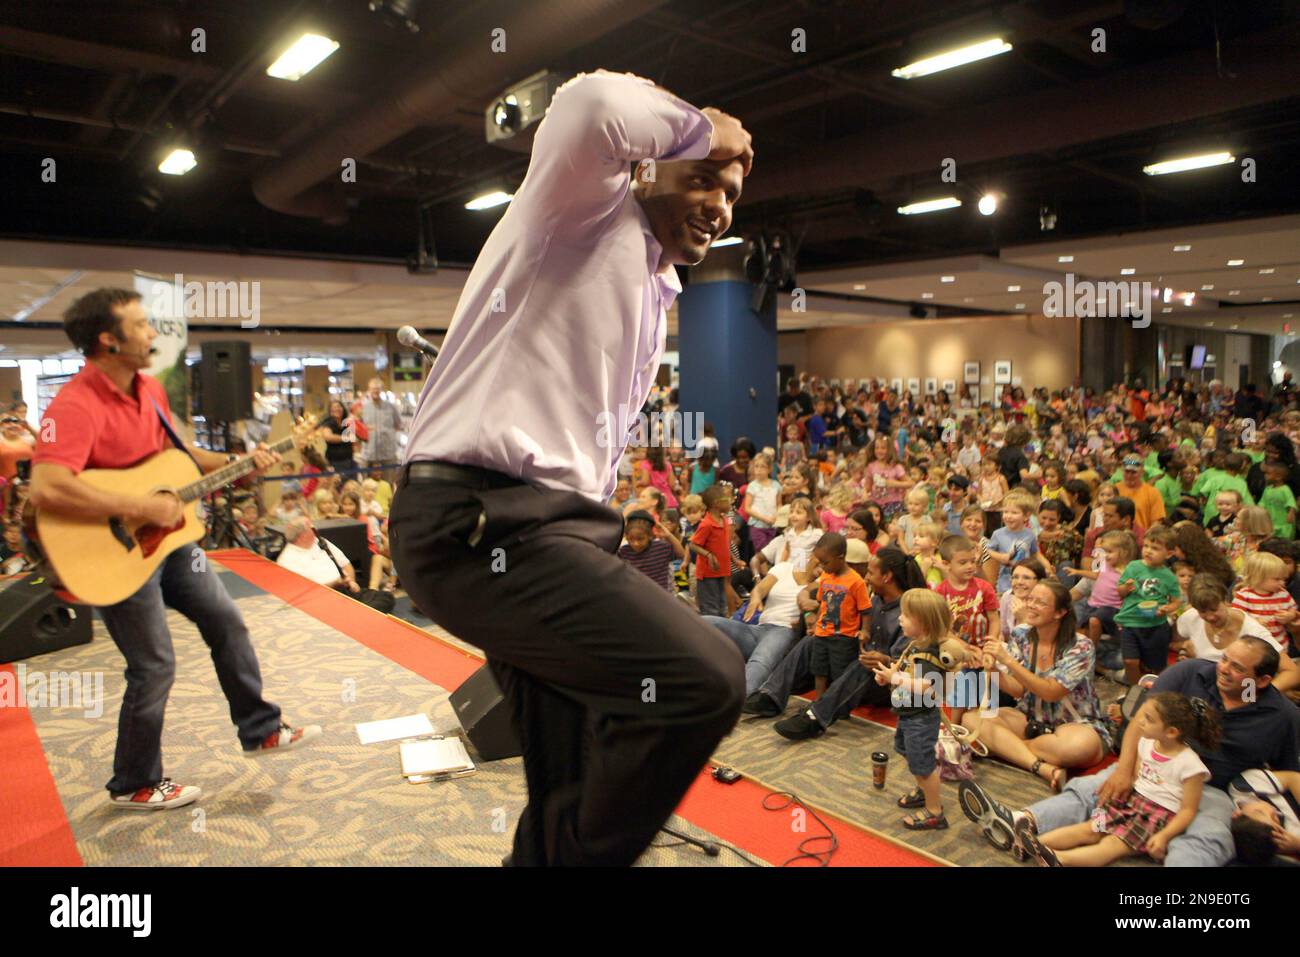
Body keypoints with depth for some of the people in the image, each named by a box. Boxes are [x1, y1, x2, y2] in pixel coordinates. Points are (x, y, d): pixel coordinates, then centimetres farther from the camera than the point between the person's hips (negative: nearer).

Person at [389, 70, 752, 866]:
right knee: (704, 677, -23)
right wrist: (700, 128, -6)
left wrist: (597, 554, 24)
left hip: (545, 527, 10)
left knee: (574, 801, 11)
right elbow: (593, 110, -25)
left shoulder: (655, 303, 25)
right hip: (477, 524, -9)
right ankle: (587, 855, 2)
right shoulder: (590, 213, 0)